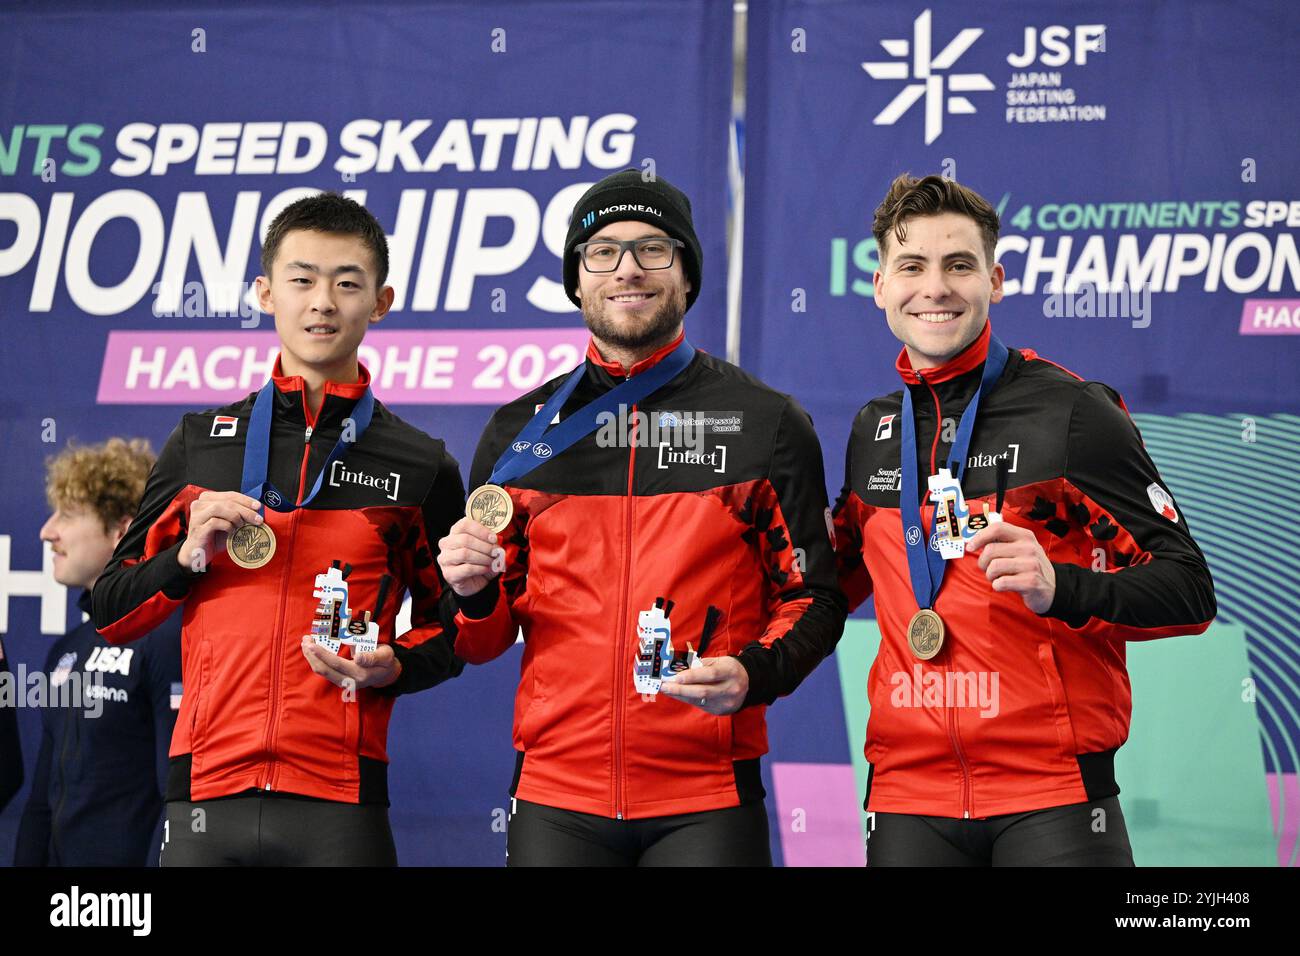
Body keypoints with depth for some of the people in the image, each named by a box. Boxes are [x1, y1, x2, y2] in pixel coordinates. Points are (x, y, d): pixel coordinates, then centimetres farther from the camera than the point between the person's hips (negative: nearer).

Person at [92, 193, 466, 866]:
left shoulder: (421, 465, 8)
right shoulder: (200, 443, 12)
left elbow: (450, 631, 14)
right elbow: (111, 615, 13)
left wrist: (392, 668, -6)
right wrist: (189, 556, -4)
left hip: (341, 806, -1)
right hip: (207, 794, 1)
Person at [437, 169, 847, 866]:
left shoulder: (767, 423, 5)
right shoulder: (518, 433, 11)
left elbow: (812, 597, 6)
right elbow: (483, 643, 15)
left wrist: (754, 674, -14)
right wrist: (474, 591, -7)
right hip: (555, 797, 2)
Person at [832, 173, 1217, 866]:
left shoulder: (1071, 412, -3)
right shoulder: (871, 432, 12)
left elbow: (1189, 592, -5)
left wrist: (1061, 588, -21)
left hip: (1053, 798, -4)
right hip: (907, 796, 4)